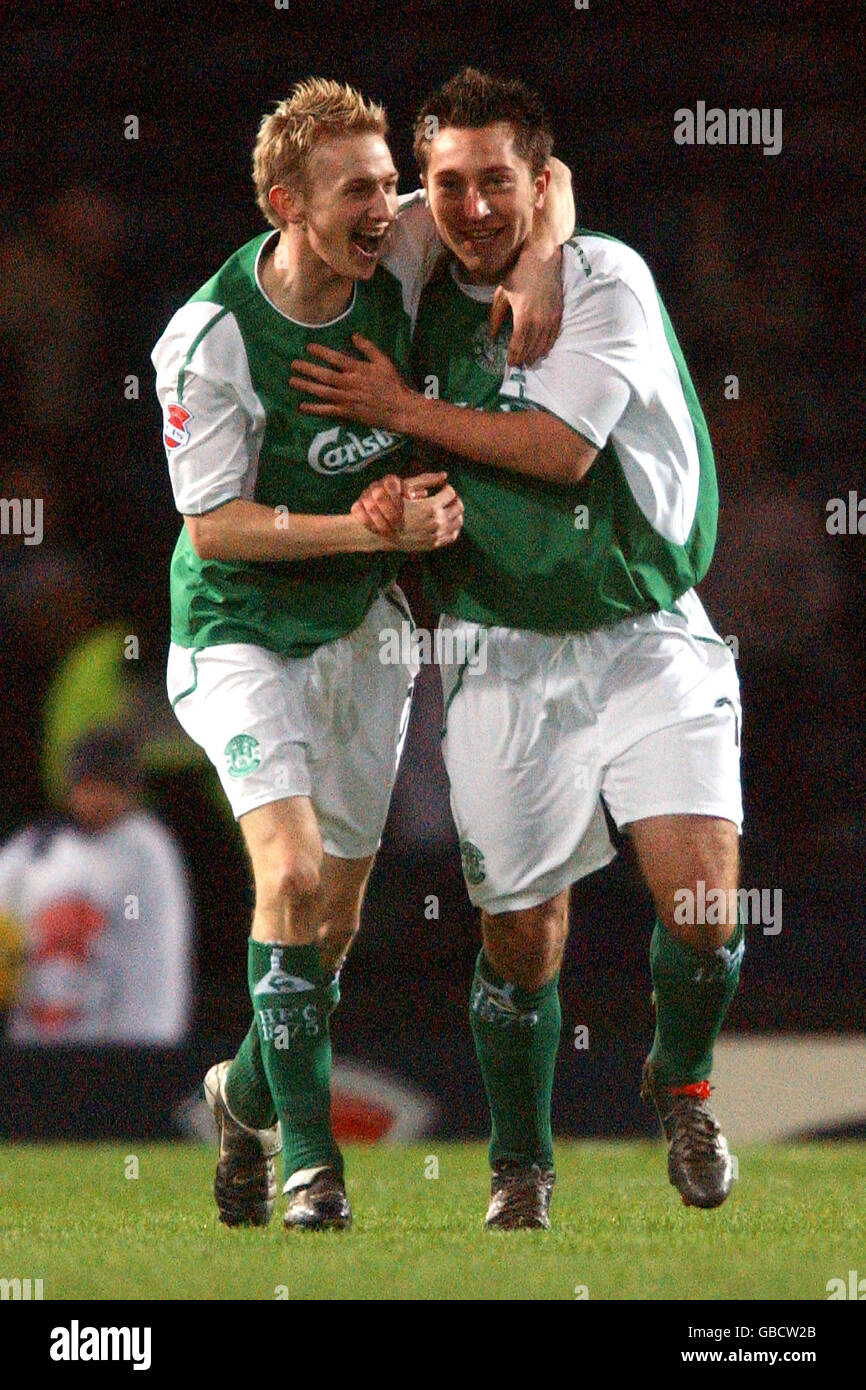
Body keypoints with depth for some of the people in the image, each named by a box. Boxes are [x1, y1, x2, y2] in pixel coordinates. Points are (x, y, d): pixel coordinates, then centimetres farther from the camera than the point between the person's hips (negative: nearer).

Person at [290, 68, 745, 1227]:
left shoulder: (606, 279, -8)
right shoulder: (426, 307, 6)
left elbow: (563, 445, -17)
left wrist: (400, 410, -11)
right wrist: (389, 497, -7)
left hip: (645, 640, -3)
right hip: (501, 657, 3)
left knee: (701, 898, -16)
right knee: (522, 934, 1)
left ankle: (681, 1084, 14)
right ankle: (520, 1166, 23)